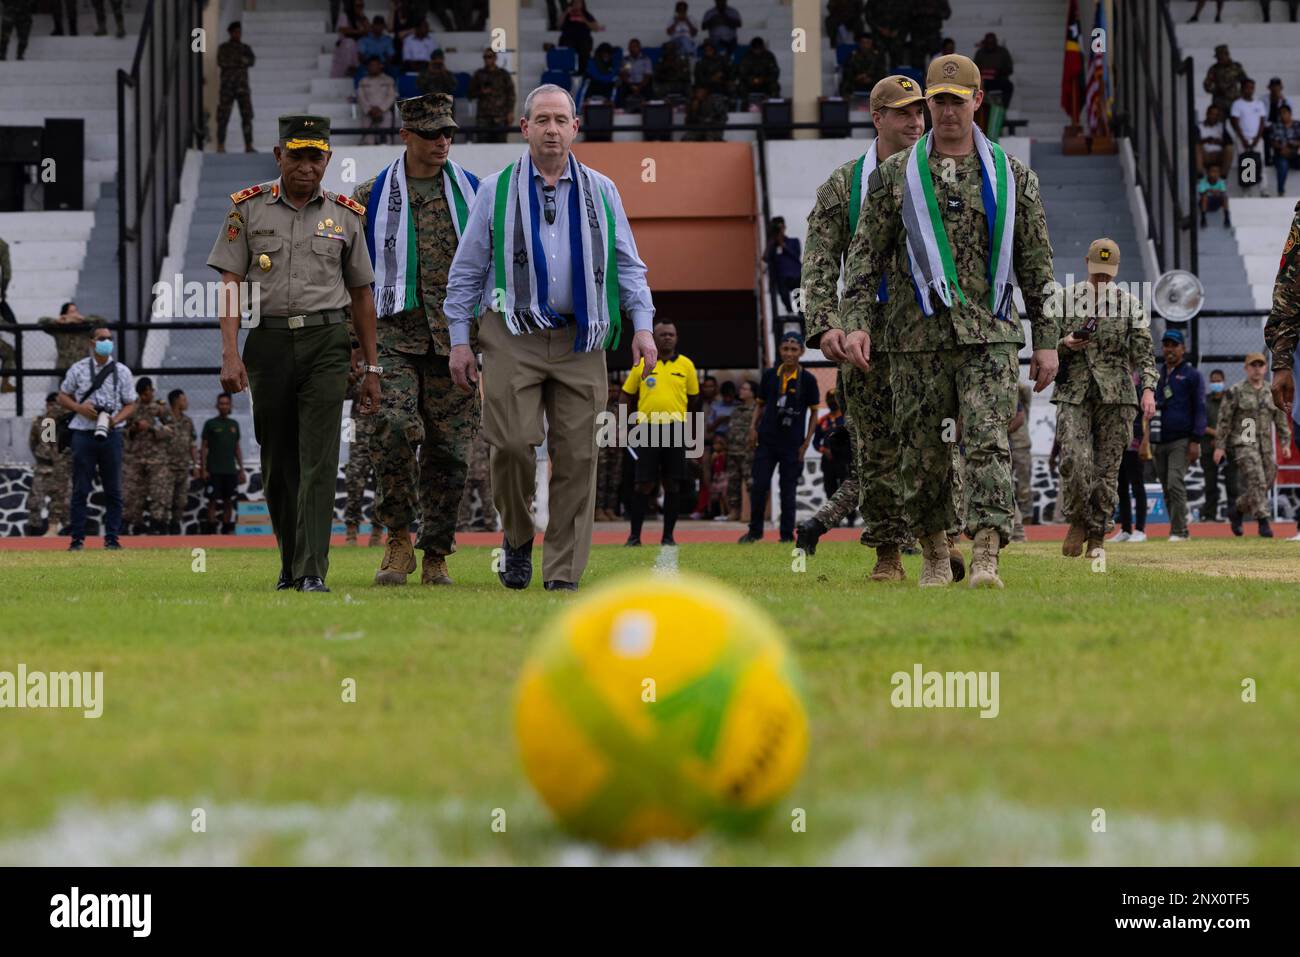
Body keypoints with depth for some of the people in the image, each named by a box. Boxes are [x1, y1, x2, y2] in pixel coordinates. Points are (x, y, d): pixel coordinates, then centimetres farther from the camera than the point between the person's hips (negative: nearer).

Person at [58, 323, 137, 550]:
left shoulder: (122, 372, 5)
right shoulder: (78, 369, 4)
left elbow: (130, 404, 7)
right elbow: (62, 396, 11)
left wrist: (115, 420, -13)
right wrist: (80, 408, -9)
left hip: (111, 434, 1)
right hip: (83, 433, -1)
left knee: (113, 489, 1)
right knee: (80, 489, -1)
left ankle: (112, 538, 6)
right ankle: (77, 538, 3)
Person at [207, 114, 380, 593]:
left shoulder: (345, 215, 9)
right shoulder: (248, 208, 5)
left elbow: (361, 294, 14)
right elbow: (230, 284, 1)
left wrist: (371, 368, 11)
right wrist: (230, 353, -11)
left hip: (326, 343, -1)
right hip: (268, 342, 1)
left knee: (318, 461, -11)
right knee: (277, 463, 7)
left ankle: (312, 571, -16)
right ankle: (290, 563, 21)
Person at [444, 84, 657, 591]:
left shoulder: (601, 192, 12)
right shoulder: (496, 191, 8)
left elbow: (628, 265, 14)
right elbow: (466, 271, 10)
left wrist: (643, 326, 2)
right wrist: (459, 340, 4)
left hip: (580, 340, 2)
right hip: (513, 336, -1)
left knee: (577, 455, -3)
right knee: (514, 444, -13)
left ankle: (563, 574, 2)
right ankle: (517, 540, 12)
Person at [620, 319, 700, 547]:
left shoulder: (686, 365, 8)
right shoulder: (641, 365, 7)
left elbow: (694, 399, 14)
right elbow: (626, 395, 13)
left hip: (675, 430, 0)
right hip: (648, 430, 0)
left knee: (672, 483, 0)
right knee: (643, 483, -3)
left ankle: (668, 535, 6)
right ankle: (635, 535, 3)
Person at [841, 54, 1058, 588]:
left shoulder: (1012, 176, 9)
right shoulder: (895, 175, 7)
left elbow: (1036, 264, 10)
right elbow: (866, 254, 6)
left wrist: (1046, 341, 7)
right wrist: (855, 322, -7)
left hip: (989, 337, -1)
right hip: (917, 339, 1)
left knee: (988, 444, -14)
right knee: (923, 454, 4)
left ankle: (986, 559, -23)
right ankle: (934, 554, 19)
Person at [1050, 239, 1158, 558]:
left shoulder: (1129, 304, 9)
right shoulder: (1064, 301, 9)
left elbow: (1144, 352, 4)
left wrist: (1148, 388, -12)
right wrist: (1065, 345, -12)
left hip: (1115, 397, 1)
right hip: (1073, 394, -1)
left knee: (1107, 468, -2)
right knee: (1075, 461, -17)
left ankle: (1097, 537, 8)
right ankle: (1078, 521, 5)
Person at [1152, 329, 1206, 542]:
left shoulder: (1191, 375, 1)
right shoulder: (1156, 375, 16)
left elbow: (1199, 409, -3)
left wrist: (1195, 441, -11)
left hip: (1181, 441, -6)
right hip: (1159, 442, 6)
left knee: (1175, 483, -18)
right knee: (1167, 489, 6)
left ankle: (1178, 531, -17)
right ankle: (1181, 531, 14)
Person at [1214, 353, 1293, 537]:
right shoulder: (1235, 392, -3)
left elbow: (1281, 419, 15)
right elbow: (1224, 420, -3)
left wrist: (1285, 443, 7)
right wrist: (1219, 446, -6)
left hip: (1266, 445, 5)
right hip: (1243, 444, -5)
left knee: (1265, 485, 3)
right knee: (1257, 482, -16)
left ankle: (1237, 509, 24)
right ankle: (1263, 522, -14)